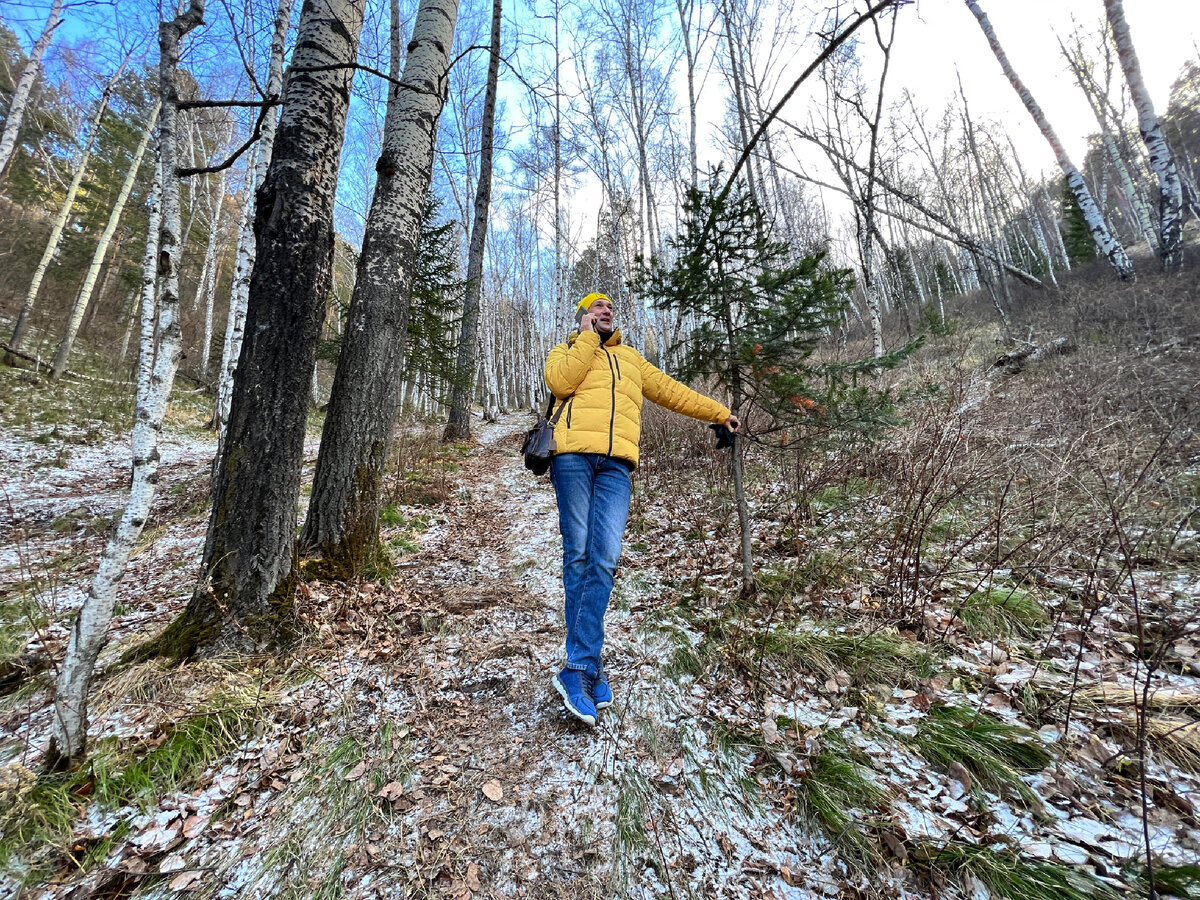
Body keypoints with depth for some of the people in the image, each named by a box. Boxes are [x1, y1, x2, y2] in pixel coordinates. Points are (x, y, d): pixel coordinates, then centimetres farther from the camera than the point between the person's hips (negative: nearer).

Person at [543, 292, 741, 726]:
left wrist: (719, 413, 36)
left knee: (603, 560, -13)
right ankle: (590, 666, 4)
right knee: (578, 556, -5)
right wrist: (589, 337, 8)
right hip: (573, 454, -2)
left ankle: (578, 668, -6)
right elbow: (560, 382, -1)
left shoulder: (629, 357, 34)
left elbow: (671, 391, 35)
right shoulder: (567, 350, 23)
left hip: (615, 464, 2)